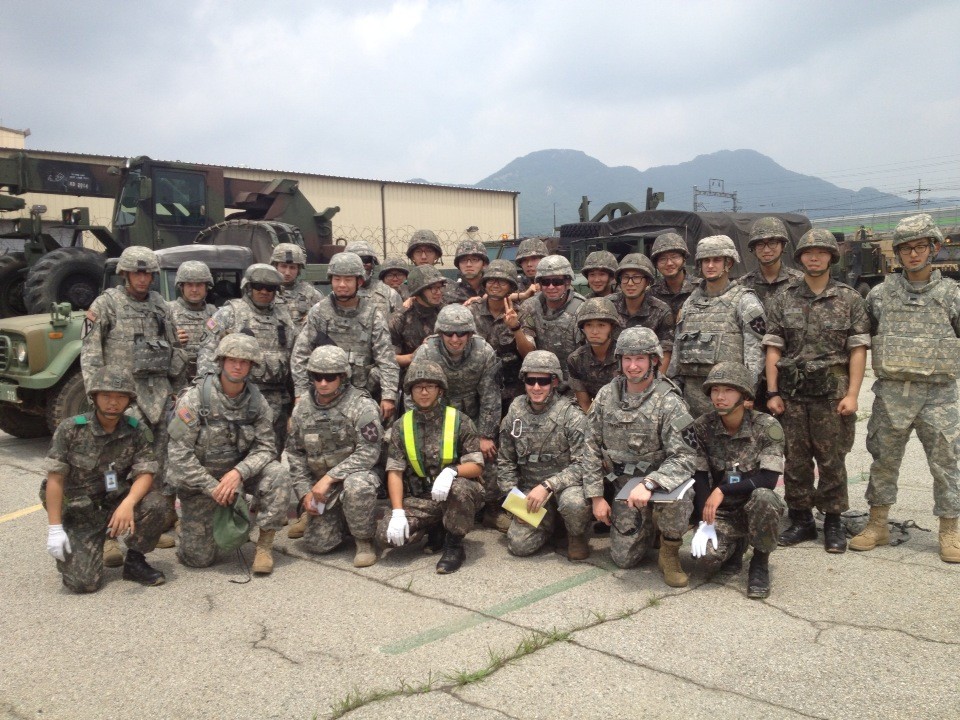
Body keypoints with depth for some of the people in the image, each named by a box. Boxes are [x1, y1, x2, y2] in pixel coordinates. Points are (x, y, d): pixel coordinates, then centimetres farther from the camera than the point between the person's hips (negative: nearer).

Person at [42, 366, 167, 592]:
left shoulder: (138, 430, -8)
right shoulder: (70, 429, -12)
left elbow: (145, 473, -13)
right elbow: (55, 479, -11)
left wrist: (128, 503, -34)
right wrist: (55, 529, -14)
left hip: (119, 503, 2)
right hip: (81, 513, -1)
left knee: (155, 505, -29)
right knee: (83, 582, -15)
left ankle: (135, 561, -3)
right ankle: (72, 551, 22)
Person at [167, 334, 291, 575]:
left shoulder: (257, 402, -8)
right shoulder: (194, 399, -18)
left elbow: (265, 447, -10)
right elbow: (179, 453, -18)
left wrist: (238, 472, -27)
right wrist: (212, 487, -22)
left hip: (237, 473, 3)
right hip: (199, 480, -2)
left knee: (278, 475, -27)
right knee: (199, 558, -4)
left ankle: (265, 544, -10)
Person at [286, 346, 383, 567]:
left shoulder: (362, 406, -13)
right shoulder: (302, 409, 4)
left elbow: (368, 452, -20)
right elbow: (294, 453, 10)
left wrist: (329, 478, -24)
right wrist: (304, 492, -1)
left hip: (355, 474, -5)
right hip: (320, 485, 5)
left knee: (357, 486, -39)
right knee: (317, 543, -7)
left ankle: (364, 541, -14)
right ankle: (340, 518, 26)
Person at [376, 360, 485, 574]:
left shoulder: (459, 421, -4)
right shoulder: (401, 426, 3)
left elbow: (476, 466, -7)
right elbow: (395, 472, -1)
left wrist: (452, 471, -29)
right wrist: (398, 512, -14)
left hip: (454, 494, -2)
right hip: (419, 499, 3)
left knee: (460, 488, -38)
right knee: (385, 534, -21)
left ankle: (454, 545, -11)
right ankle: (435, 530, 9)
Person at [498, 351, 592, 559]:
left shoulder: (571, 415, -14)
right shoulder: (515, 412, -1)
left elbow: (583, 464, -18)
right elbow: (505, 461, 8)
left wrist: (547, 486, -27)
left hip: (565, 485, -3)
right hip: (530, 488, 4)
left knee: (573, 502, -37)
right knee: (518, 545, -13)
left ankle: (577, 535, -1)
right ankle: (549, 522, 20)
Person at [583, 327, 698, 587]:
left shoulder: (669, 402, -17)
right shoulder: (606, 395, -3)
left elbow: (684, 457, -23)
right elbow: (592, 447, 2)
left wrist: (649, 484, -39)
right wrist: (596, 496, -2)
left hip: (659, 480, -3)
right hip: (623, 486, 4)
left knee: (674, 499, -38)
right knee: (623, 558, 0)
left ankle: (669, 551, -7)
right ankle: (647, 527, 33)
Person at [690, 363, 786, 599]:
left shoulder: (767, 427, -14)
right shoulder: (702, 427, -6)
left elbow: (768, 479, -22)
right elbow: (699, 478, -7)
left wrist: (722, 490, -24)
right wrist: (704, 522, -17)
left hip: (755, 506, -2)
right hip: (721, 510, 2)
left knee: (763, 498, -37)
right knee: (708, 556, -26)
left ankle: (760, 562, -9)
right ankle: (736, 546, 13)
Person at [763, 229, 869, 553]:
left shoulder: (850, 299, 3)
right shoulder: (783, 300, 7)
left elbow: (858, 350, 0)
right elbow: (773, 349, 5)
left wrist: (852, 394, -8)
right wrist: (772, 392, -1)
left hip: (833, 392, -2)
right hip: (792, 393, 2)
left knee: (832, 460, 4)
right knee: (795, 460, 8)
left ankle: (833, 521, 17)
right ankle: (800, 520, 20)